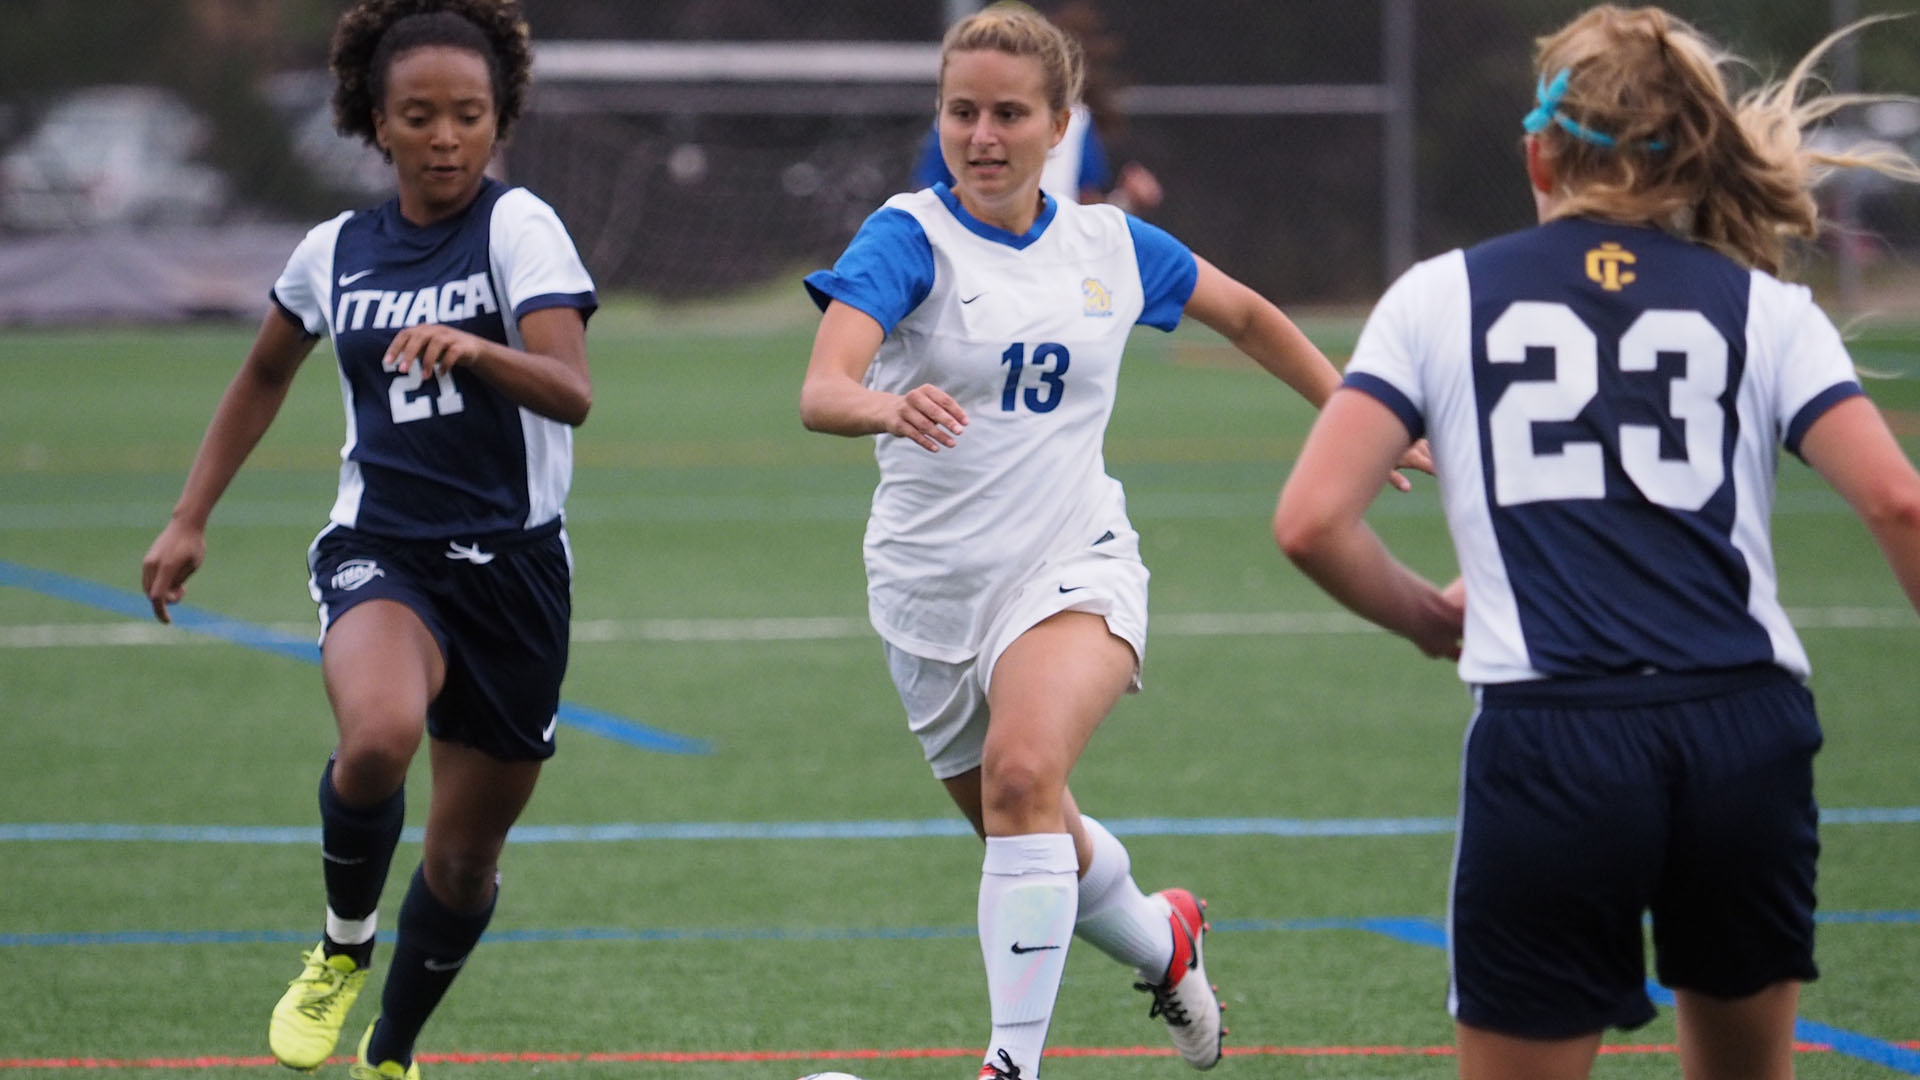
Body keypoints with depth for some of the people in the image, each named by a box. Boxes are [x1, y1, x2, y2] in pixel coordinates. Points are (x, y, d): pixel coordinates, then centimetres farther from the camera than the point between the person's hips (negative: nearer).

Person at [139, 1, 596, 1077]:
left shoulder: (520, 225, -7)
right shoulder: (337, 251, 5)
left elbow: (571, 392, -22)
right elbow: (266, 374, 25)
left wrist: (473, 350, -41)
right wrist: (190, 520, 23)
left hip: (513, 566, -1)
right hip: (379, 552, 1)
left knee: (467, 856, 8)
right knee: (379, 735, -32)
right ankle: (343, 947, -4)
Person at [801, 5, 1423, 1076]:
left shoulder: (1112, 246, 1)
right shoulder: (908, 239, -10)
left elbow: (1249, 315, 21)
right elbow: (822, 392, -27)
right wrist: (889, 406, -49)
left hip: (1071, 566, -1)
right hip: (932, 583, 1)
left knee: (1023, 775, -28)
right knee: (1041, 843, 14)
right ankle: (1162, 939, 47)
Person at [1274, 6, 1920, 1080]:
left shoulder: (1442, 296, 10)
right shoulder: (1764, 307, 11)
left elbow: (1312, 520, 1)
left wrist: (1433, 619, 18)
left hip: (1550, 742, -2)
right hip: (1749, 737, 2)